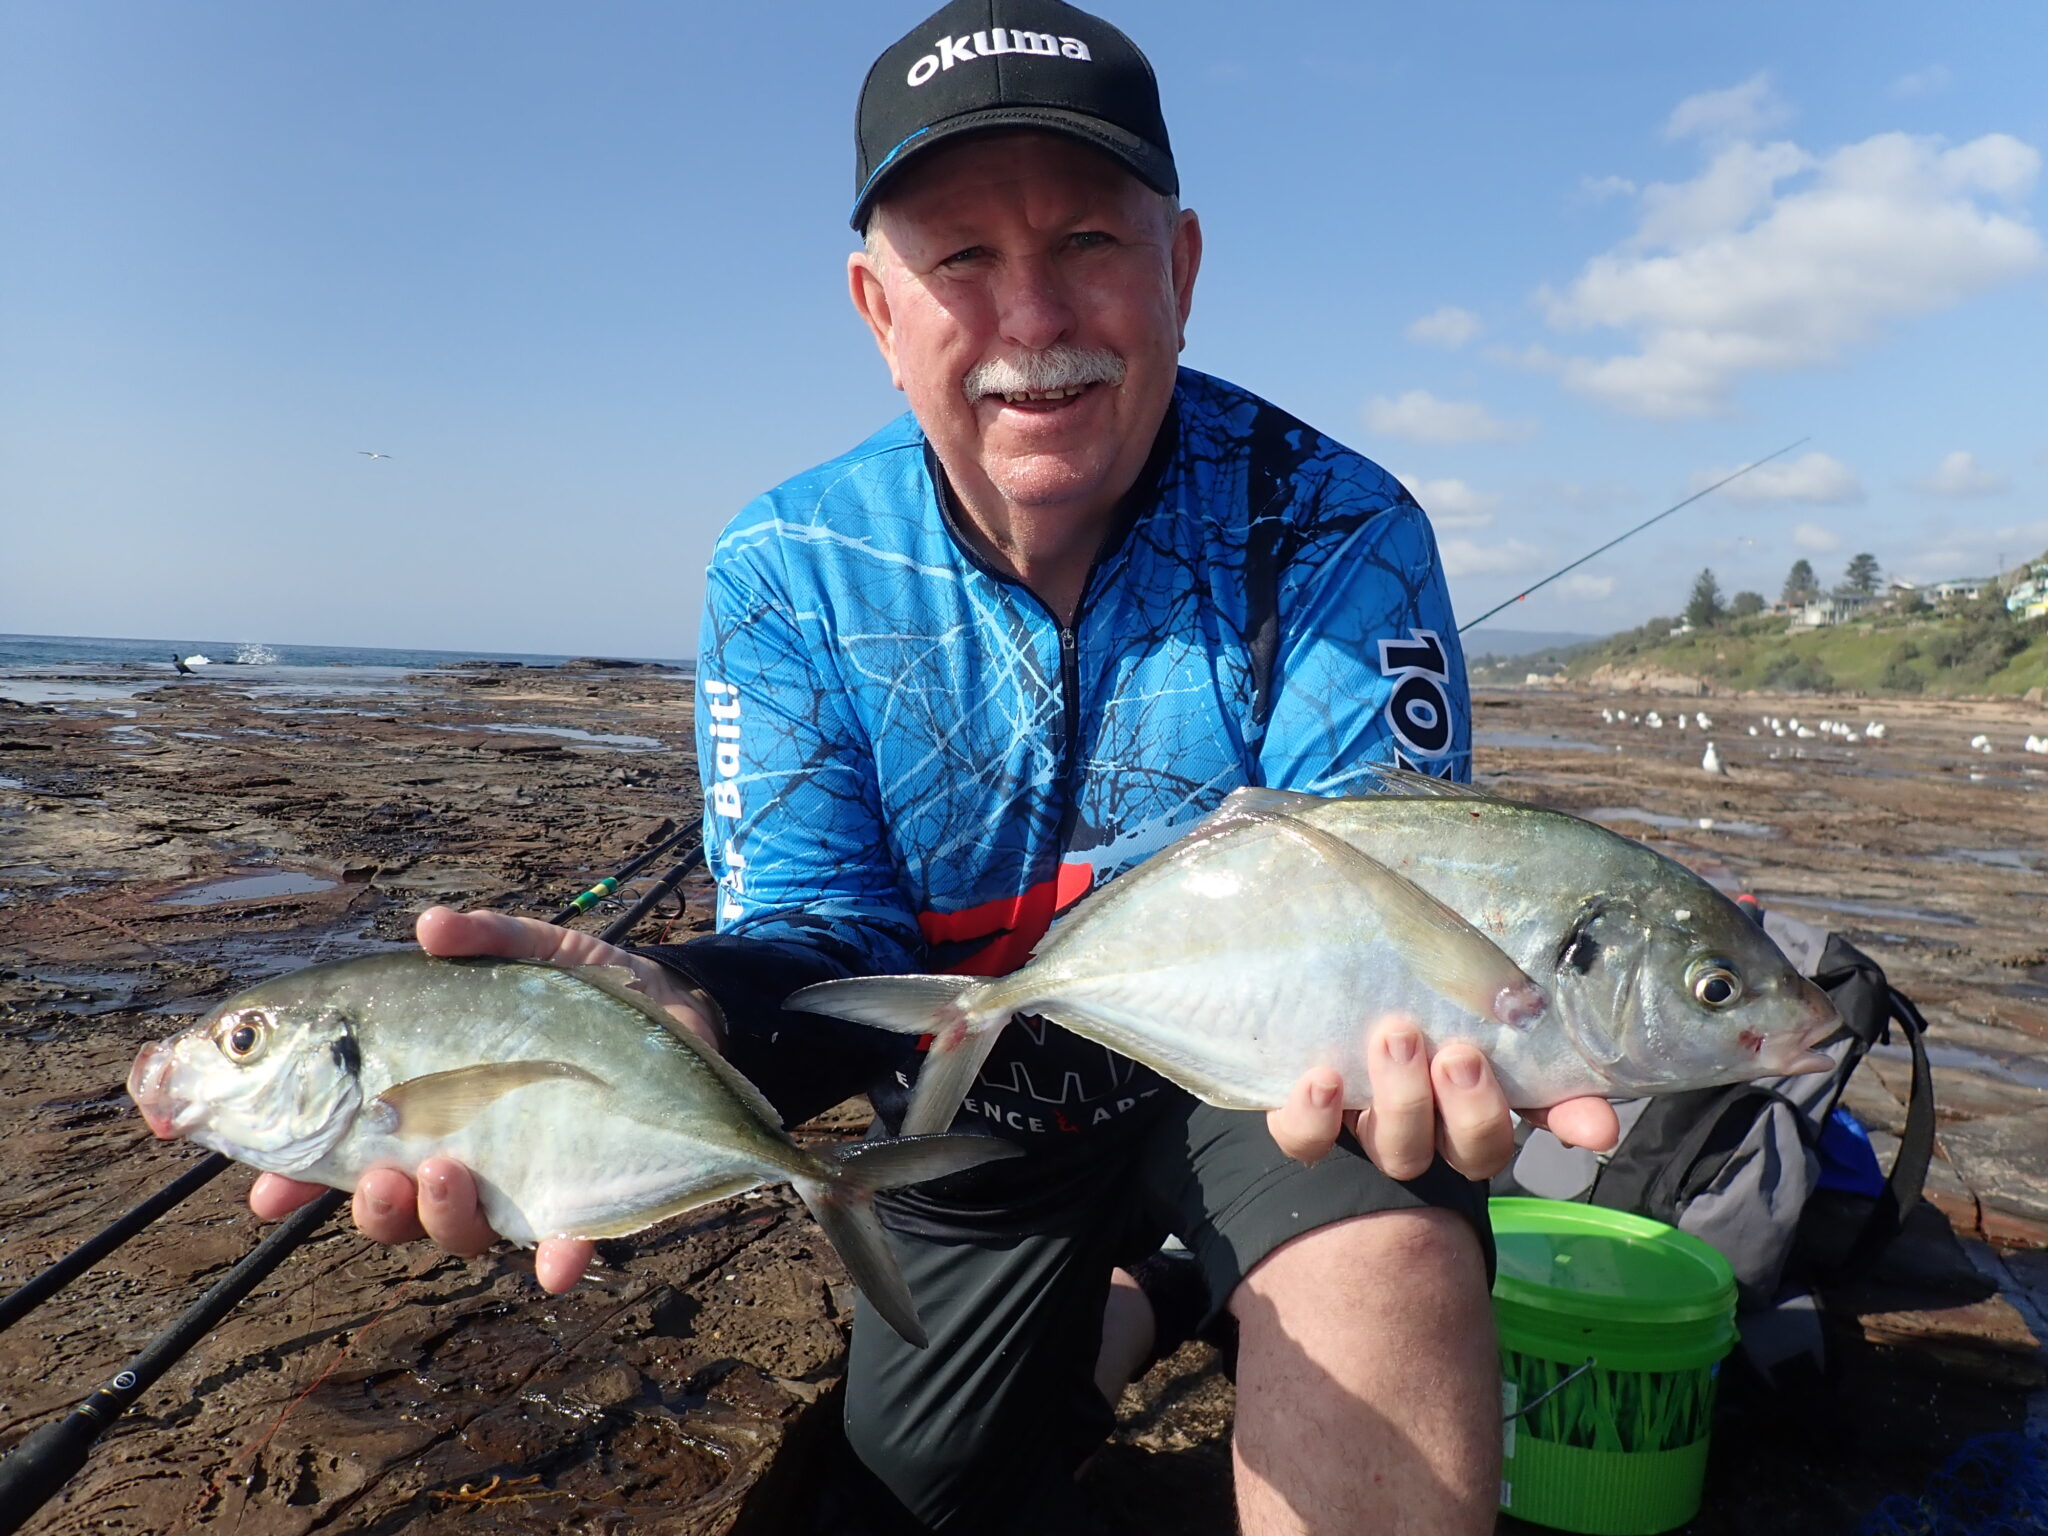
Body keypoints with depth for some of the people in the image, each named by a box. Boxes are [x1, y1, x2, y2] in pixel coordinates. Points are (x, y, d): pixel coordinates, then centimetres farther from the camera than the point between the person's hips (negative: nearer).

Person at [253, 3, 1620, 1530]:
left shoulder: (1332, 531, -21)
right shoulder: (788, 575, -15)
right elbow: (825, 940, -21)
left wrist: (1393, 1017, -51)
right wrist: (669, 1016, -45)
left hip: (1247, 1077, -2)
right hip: (975, 1113, 3)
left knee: (1389, 1240, -37)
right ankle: (1122, 1302, 54)